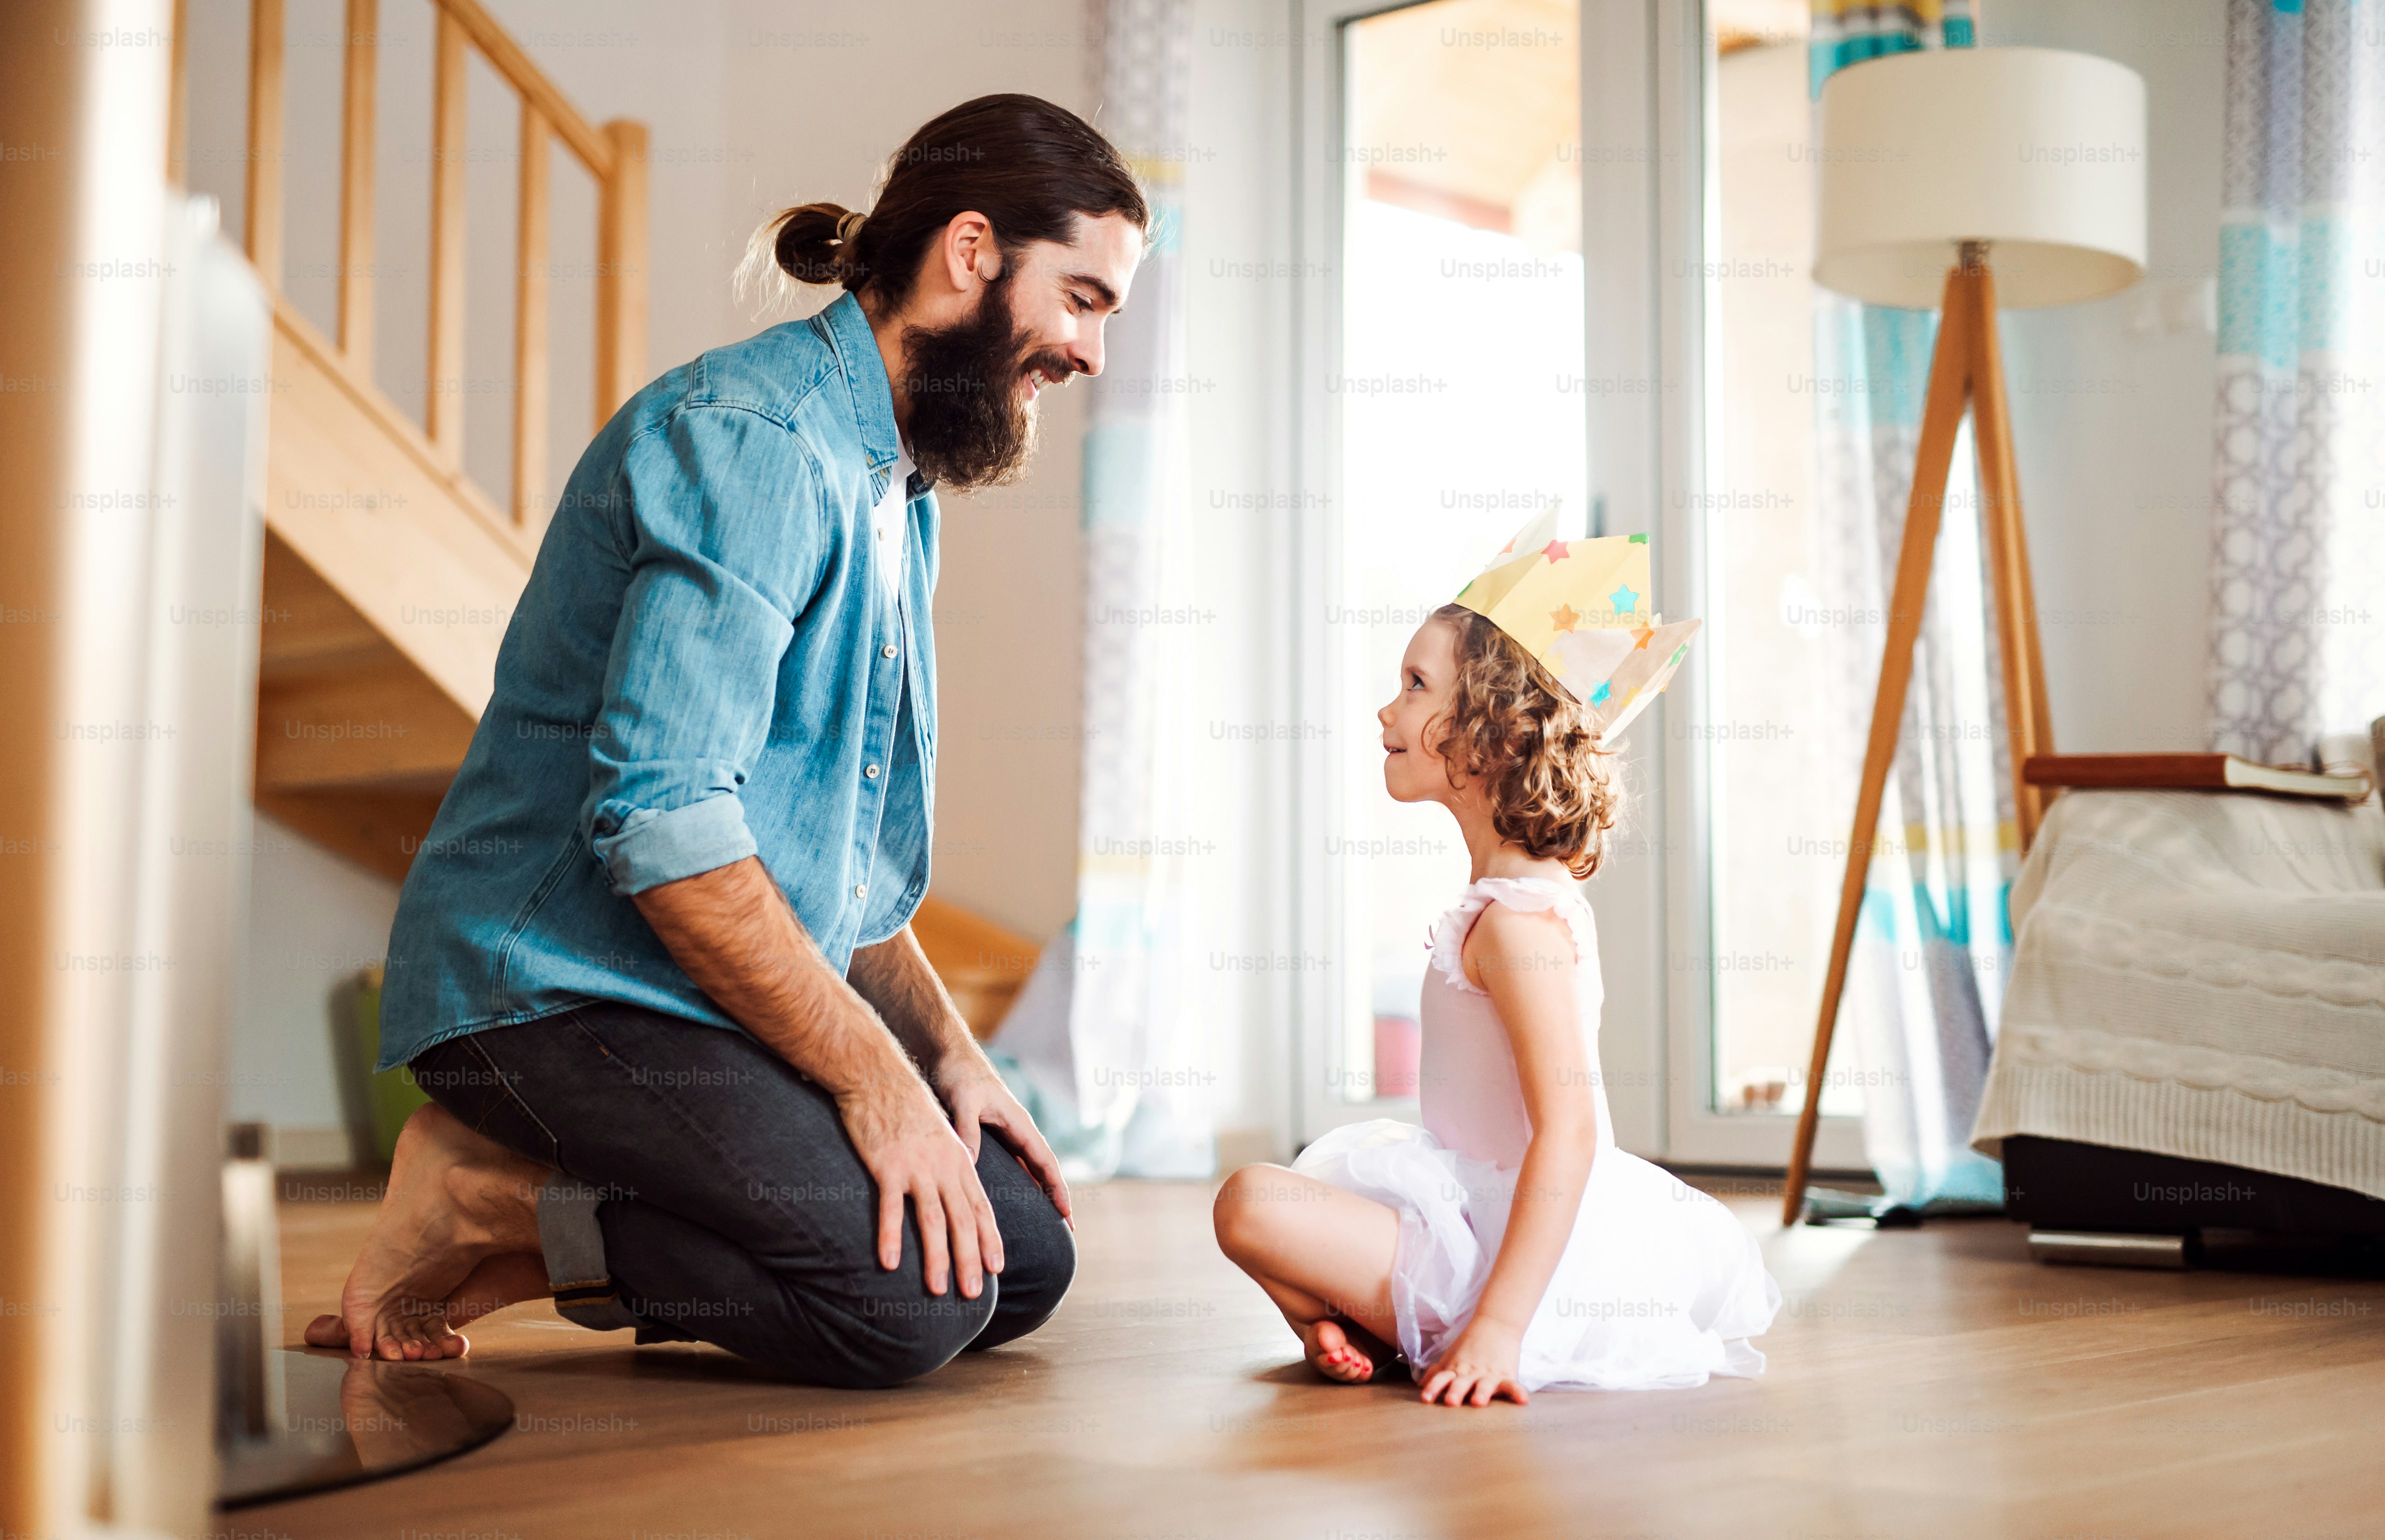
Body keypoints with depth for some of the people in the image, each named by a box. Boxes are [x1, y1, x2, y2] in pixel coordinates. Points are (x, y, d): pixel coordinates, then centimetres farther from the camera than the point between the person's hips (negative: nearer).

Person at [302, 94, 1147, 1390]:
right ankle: (484, 1207, -7)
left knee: (1023, 1258, 2)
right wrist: (876, 1080, -21)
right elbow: (661, 820, -25)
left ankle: (531, 1244, 6)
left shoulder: (897, 490, 17)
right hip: (557, 984, -10)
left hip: (722, 995, 10)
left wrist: (943, 1048, 6)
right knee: (912, 1296, -24)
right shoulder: (750, 439, -16)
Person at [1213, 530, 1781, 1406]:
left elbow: (1567, 1132, -28)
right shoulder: (1531, 894, 10)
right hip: (1493, 1213, 11)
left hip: (1528, 1248, -11)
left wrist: (1498, 1325, -32)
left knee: (1254, 1204, -23)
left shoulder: (1519, 919, -21)